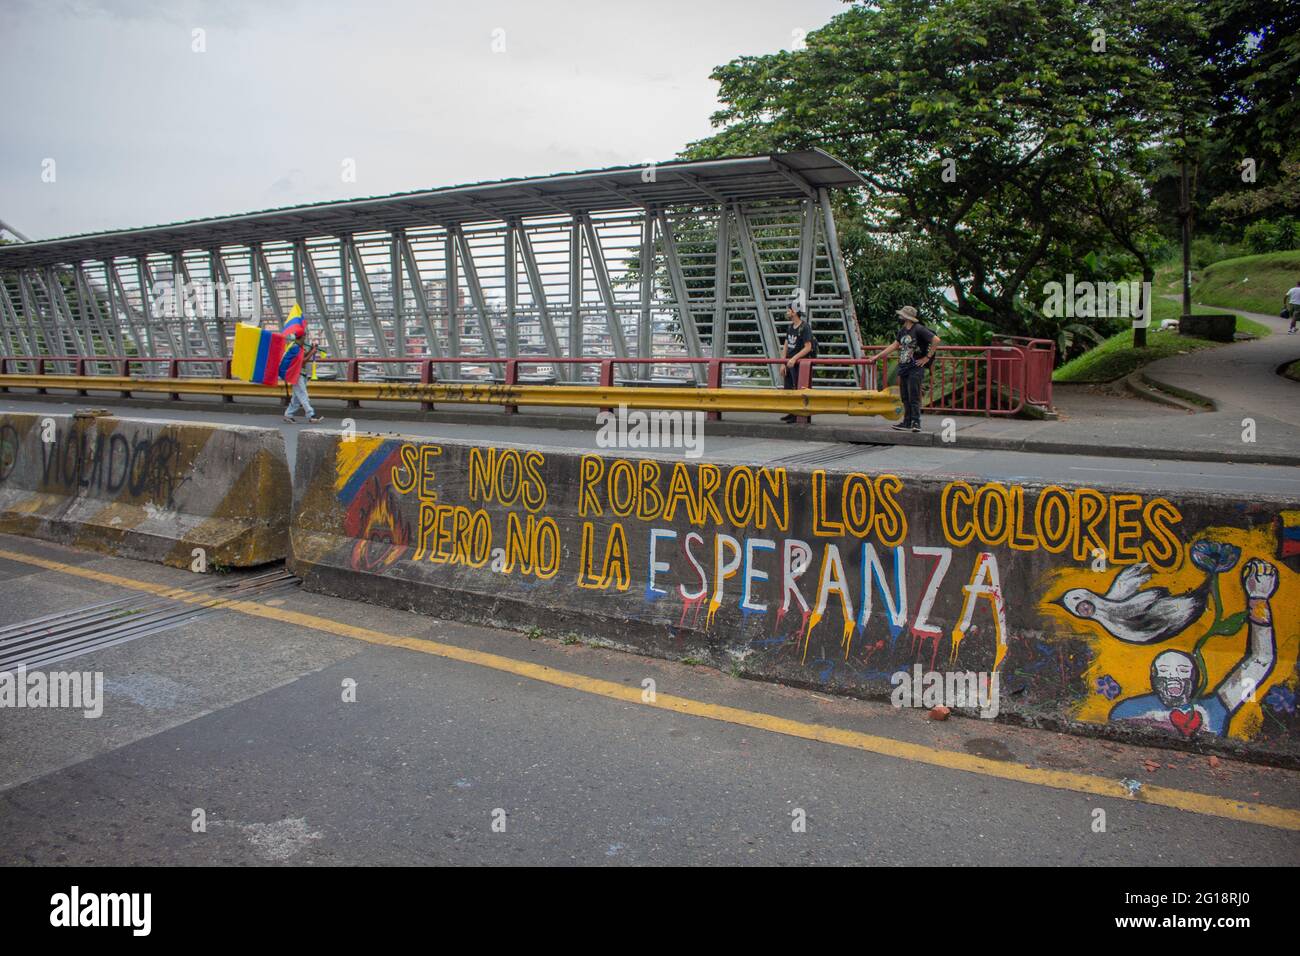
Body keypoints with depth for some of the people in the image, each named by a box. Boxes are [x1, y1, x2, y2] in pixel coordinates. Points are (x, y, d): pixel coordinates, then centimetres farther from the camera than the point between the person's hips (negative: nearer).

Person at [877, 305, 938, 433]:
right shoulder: (902, 331, 12)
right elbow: (895, 345, 22)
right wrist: (878, 356, 21)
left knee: (914, 397, -8)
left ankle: (916, 423, -4)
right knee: (905, 397, 11)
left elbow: (936, 340, -18)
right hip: (903, 367, 8)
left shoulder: (919, 329, -13)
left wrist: (927, 357, -15)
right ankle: (907, 423, 17)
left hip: (915, 368, -8)